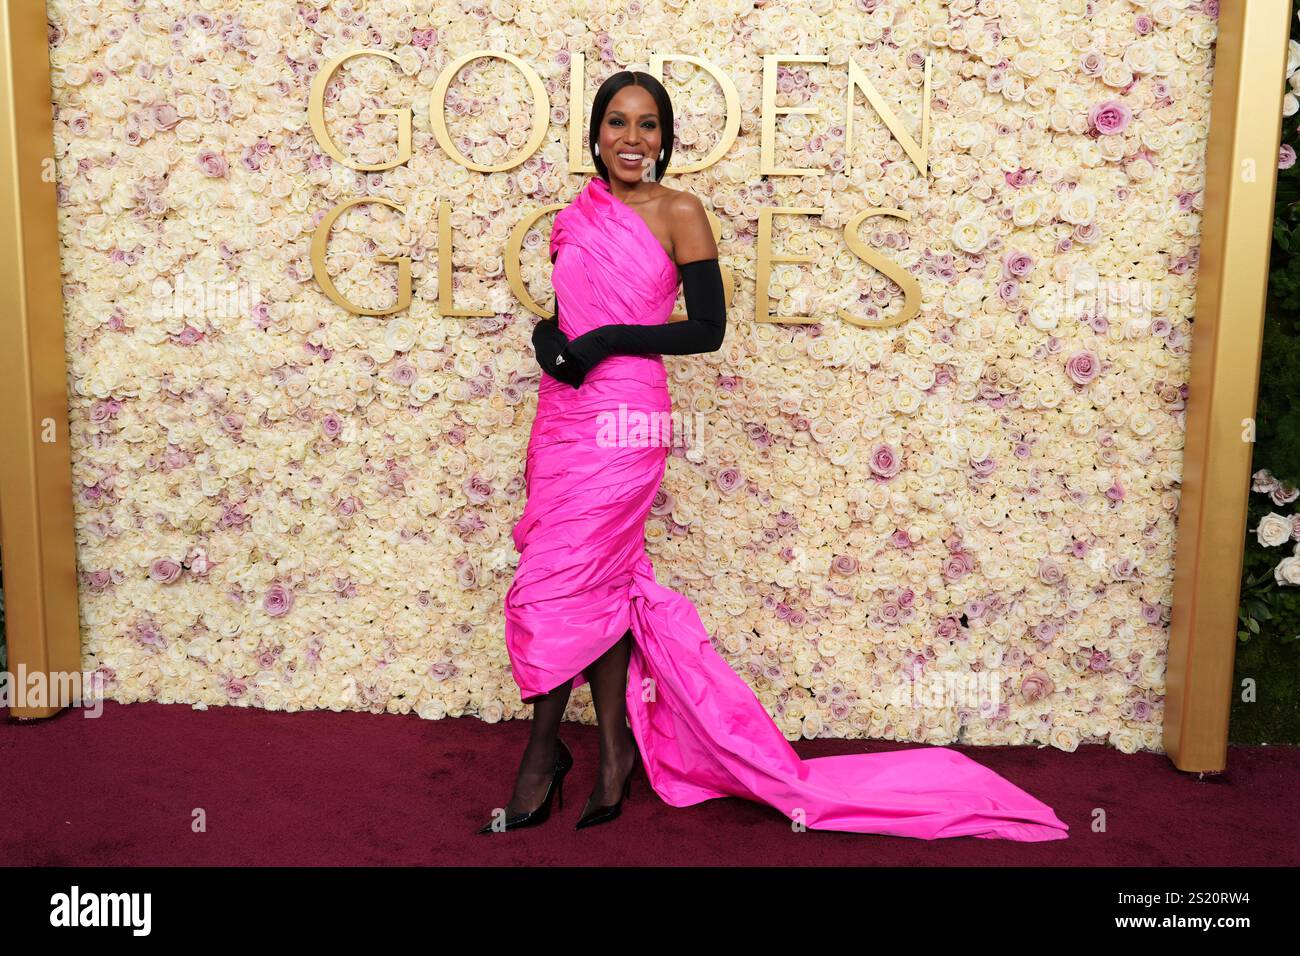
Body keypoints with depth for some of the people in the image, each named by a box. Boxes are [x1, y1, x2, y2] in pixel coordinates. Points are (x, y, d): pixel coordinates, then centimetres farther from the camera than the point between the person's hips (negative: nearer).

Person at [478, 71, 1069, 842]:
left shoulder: (678, 213, -3)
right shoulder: (576, 216, 12)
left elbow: (707, 329, -7)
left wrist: (610, 338, -14)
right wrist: (546, 336, -3)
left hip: (625, 420, -6)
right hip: (563, 417, 6)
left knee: (563, 583, -3)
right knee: (600, 583, 10)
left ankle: (544, 753, 17)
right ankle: (616, 751, 23)